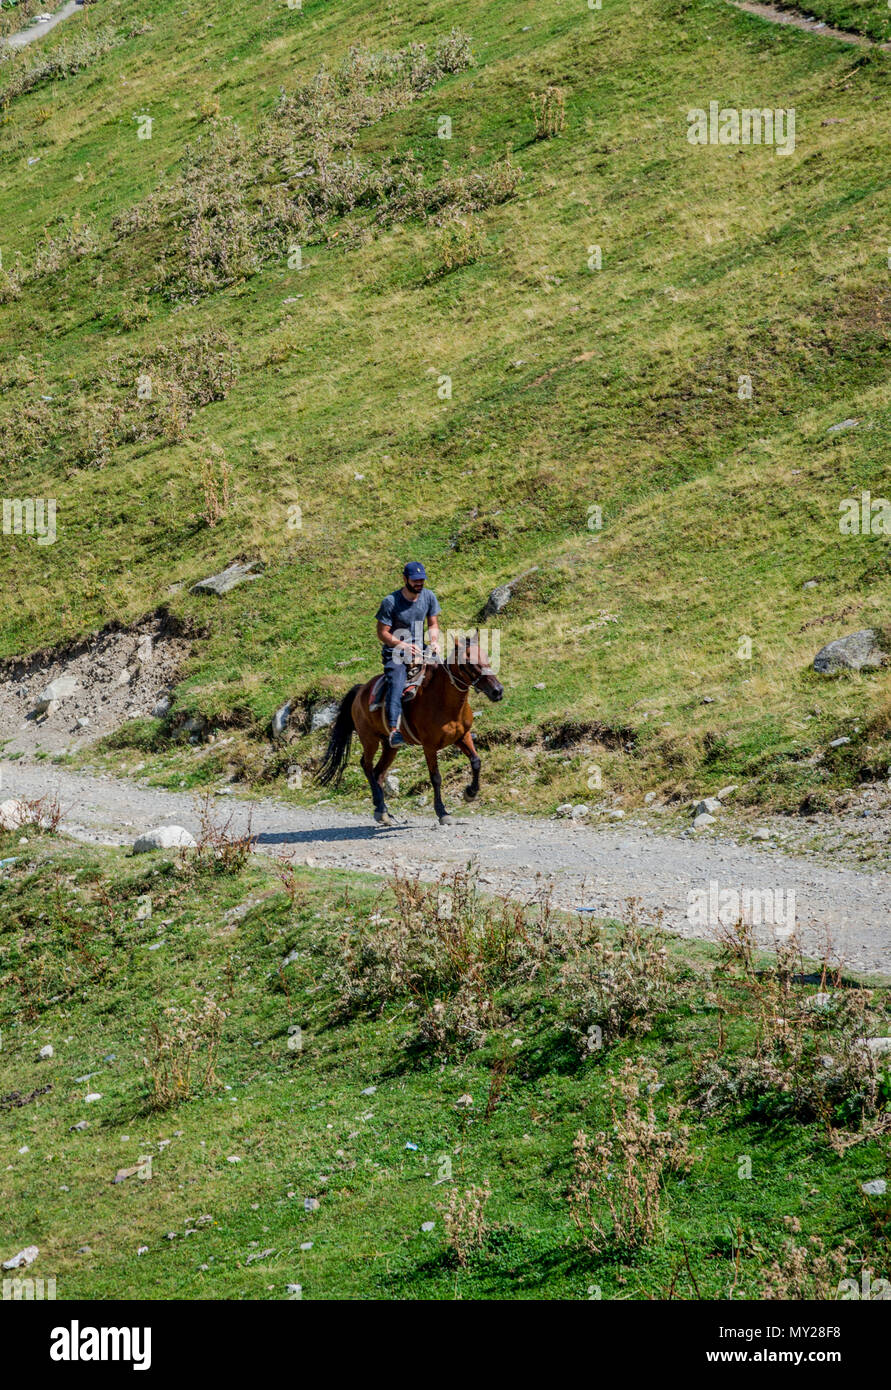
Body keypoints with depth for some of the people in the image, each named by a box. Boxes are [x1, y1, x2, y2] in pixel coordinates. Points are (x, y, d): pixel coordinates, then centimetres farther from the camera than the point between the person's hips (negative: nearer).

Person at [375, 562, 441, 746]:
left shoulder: (429, 597, 2)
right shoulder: (391, 602, -13)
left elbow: (433, 624, 11)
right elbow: (382, 632, -12)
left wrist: (434, 641, -11)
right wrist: (404, 646, -25)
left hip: (419, 651, 6)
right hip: (395, 655, -6)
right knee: (396, 684, -30)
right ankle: (393, 730, -44)